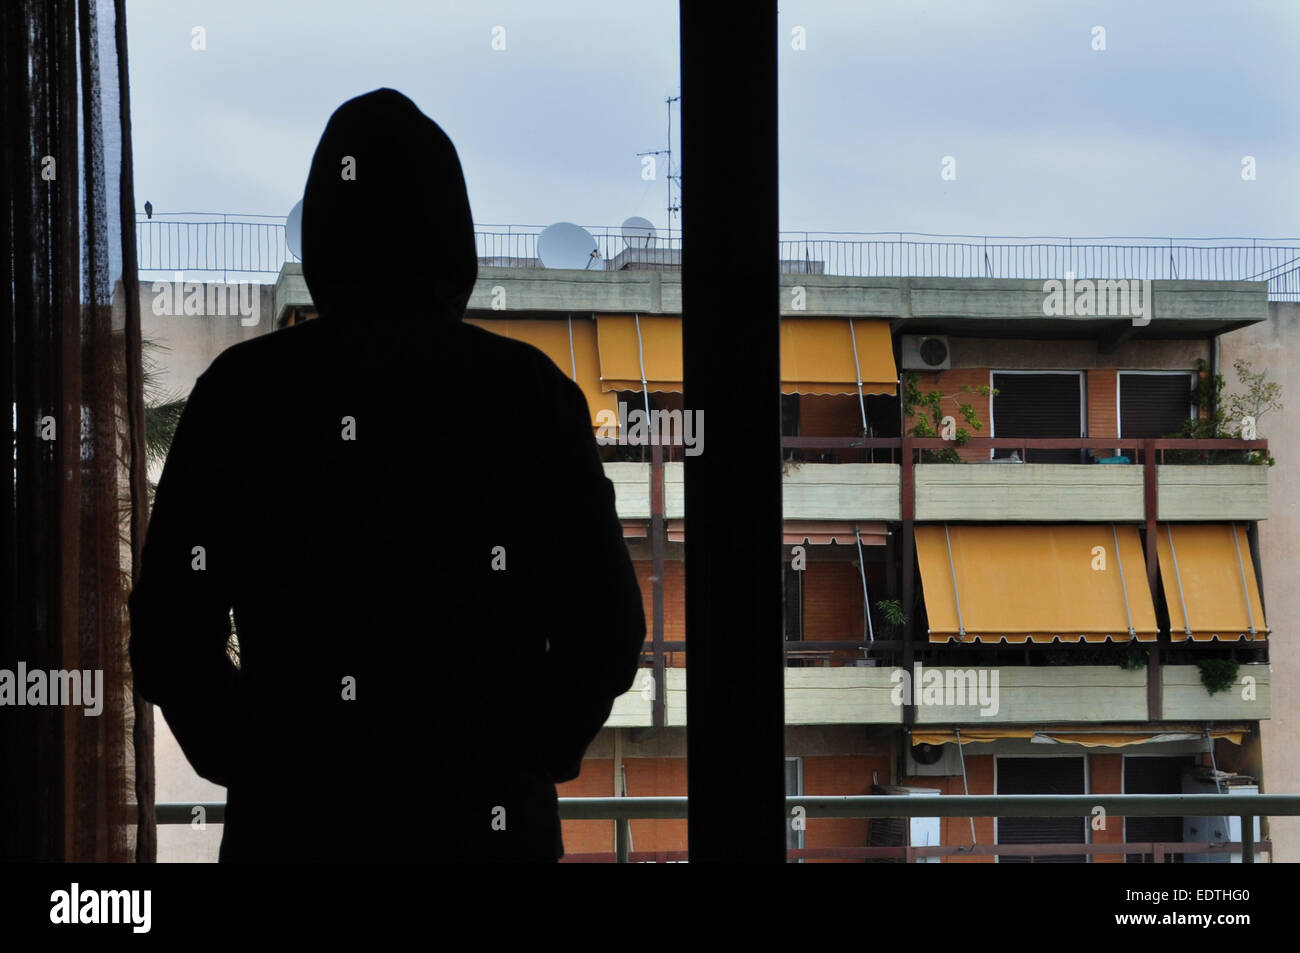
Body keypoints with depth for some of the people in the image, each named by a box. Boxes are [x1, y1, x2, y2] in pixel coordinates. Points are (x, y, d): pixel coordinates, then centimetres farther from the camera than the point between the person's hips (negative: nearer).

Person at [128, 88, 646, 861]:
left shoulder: (240, 391, -3)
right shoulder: (528, 391, -3)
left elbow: (169, 637, -1)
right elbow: (605, 630, -2)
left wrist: (249, 763, 10)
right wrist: (530, 758, 10)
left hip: (291, 819, 0)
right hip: (486, 819, 0)